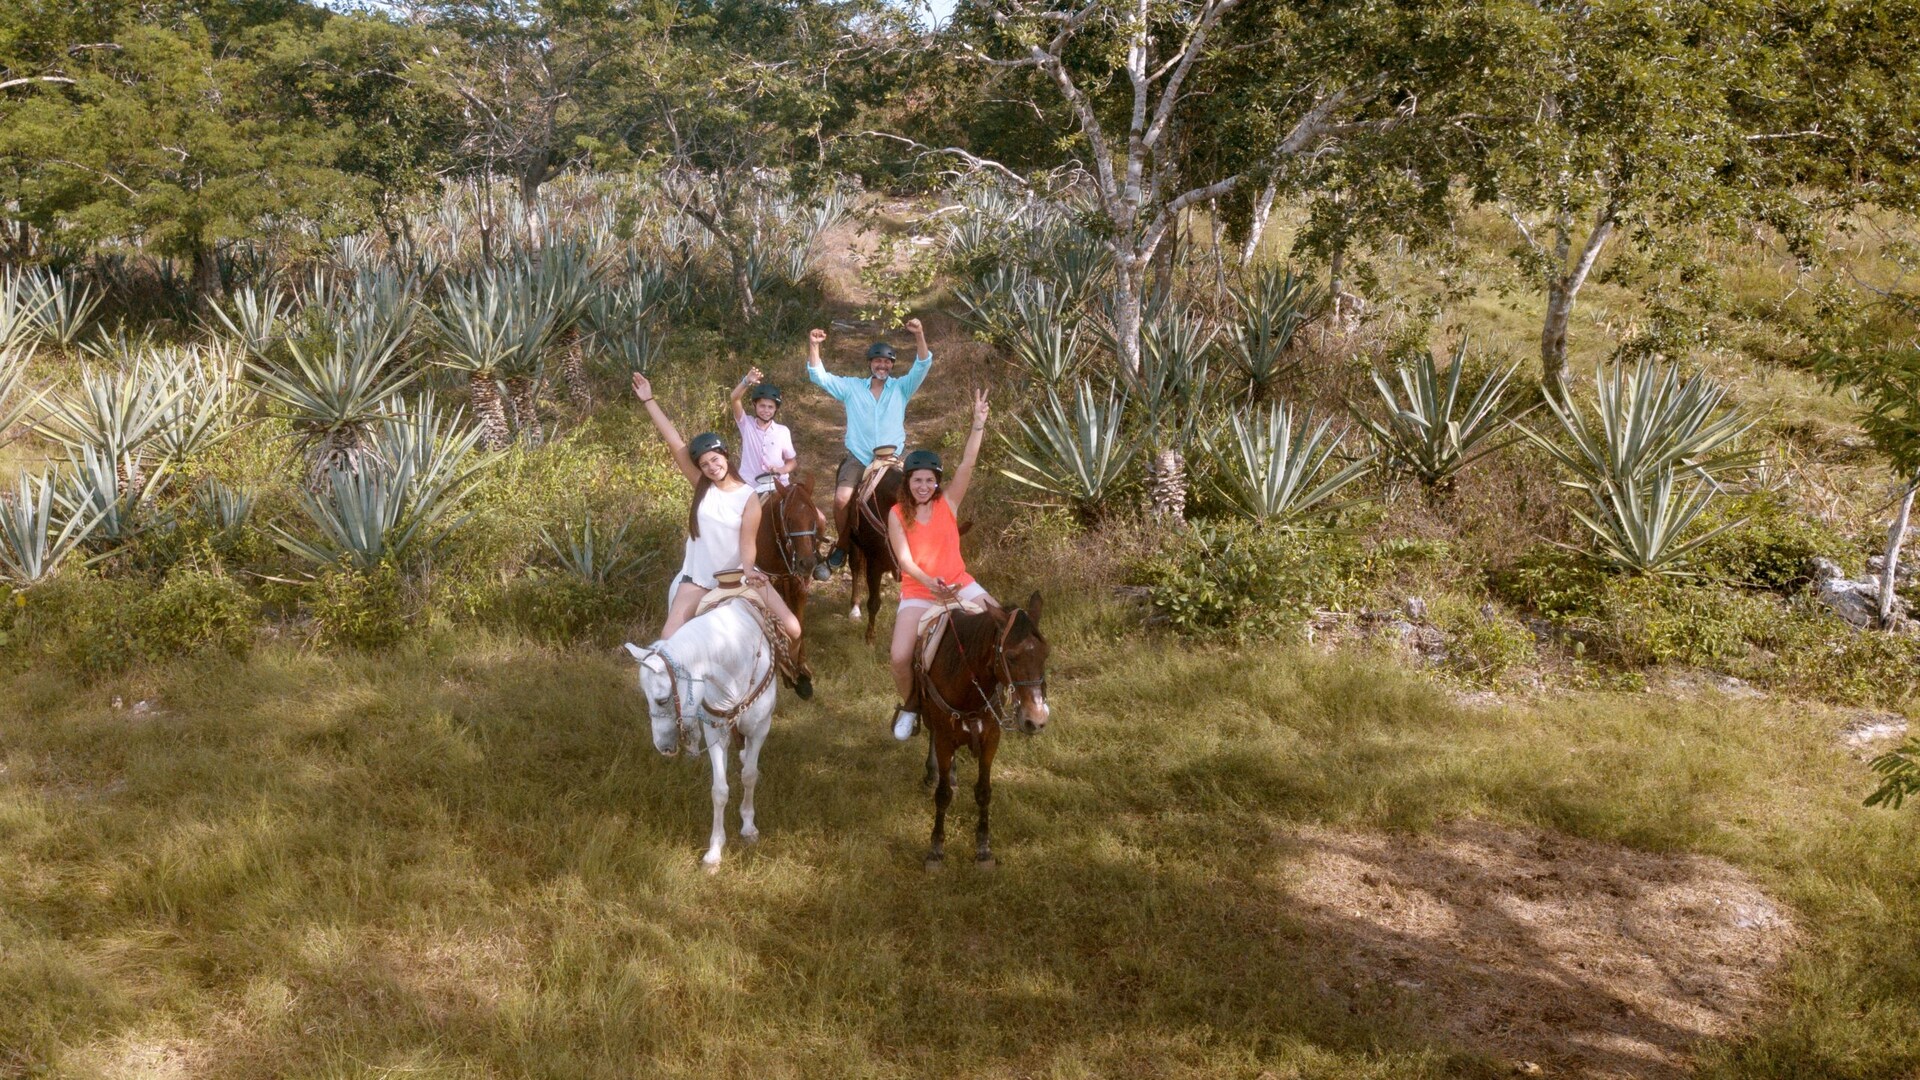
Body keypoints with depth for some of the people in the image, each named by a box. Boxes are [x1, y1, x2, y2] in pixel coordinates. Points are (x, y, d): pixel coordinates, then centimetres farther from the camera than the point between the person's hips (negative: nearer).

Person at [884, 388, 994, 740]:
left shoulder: (948, 502, -1)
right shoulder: (898, 514, -4)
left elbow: (967, 463, -12)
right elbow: (904, 559, -13)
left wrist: (979, 422, -22)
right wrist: (930, 583, -31)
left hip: (960, 585, 2)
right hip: (918, 592, -2)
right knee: (900, 658, -19)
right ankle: (909, 706, 10)